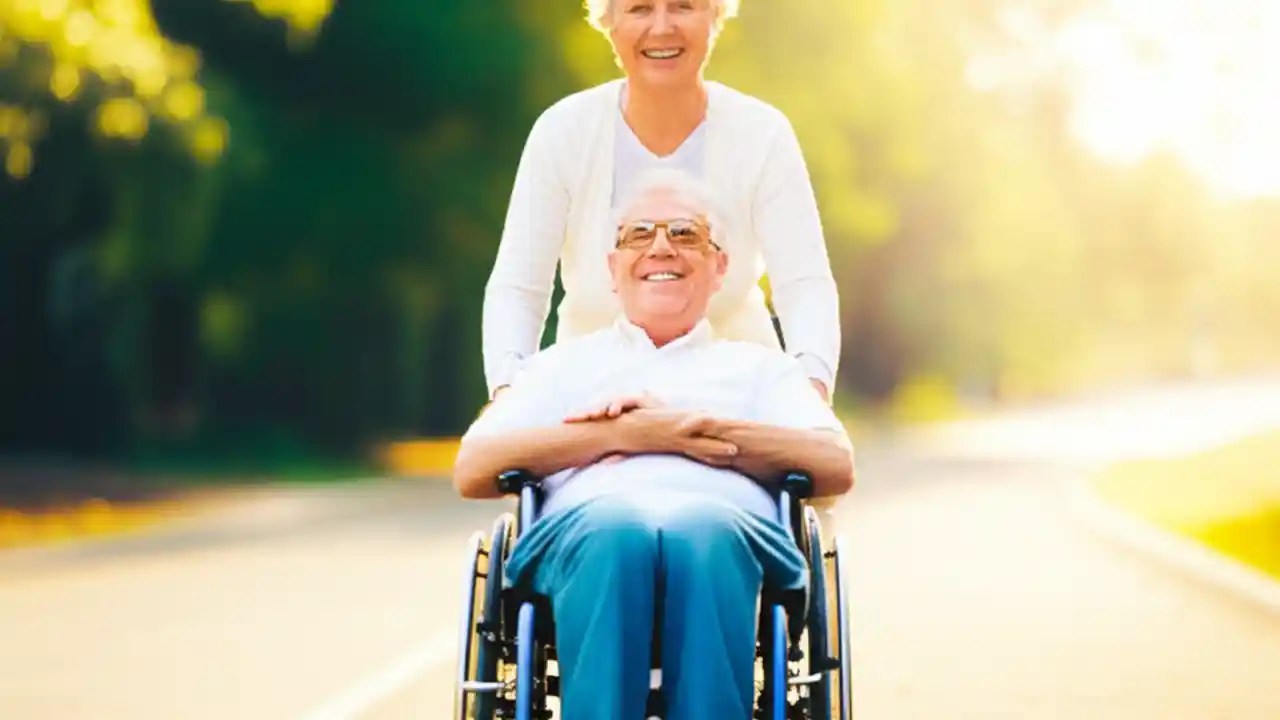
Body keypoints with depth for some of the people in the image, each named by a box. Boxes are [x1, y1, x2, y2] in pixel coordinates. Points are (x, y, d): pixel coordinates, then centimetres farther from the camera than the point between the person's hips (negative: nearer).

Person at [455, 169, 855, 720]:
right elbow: (472, 471, 16)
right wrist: (623, 434, 4)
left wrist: (691, 425, 3)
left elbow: (835, 466, 13)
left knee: (702, 535, -39)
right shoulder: (563, 364, 33)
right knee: (618, 532, -39)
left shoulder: (761, 368, 33)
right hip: (587, 523, 0)